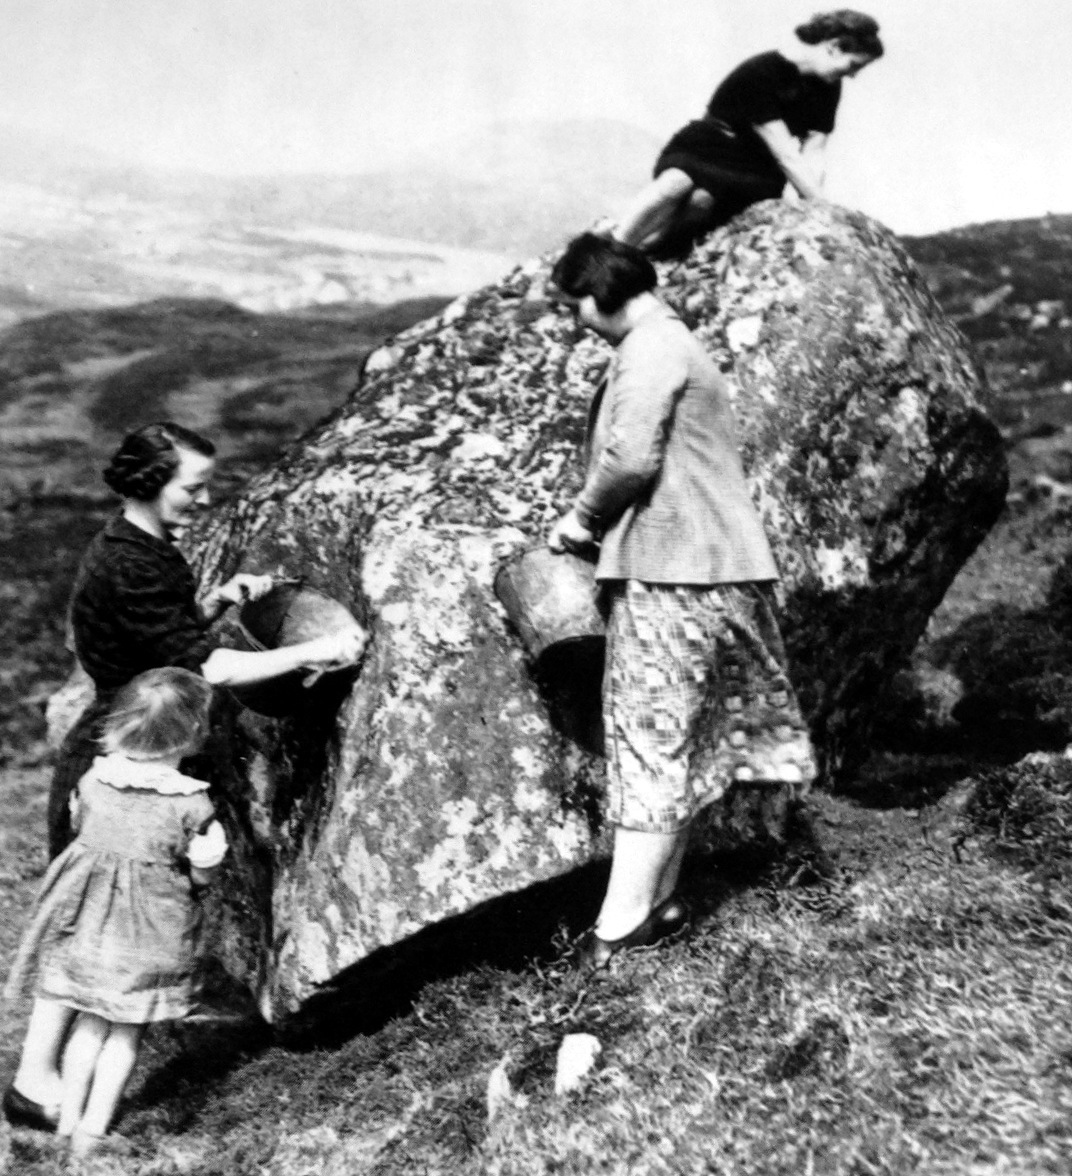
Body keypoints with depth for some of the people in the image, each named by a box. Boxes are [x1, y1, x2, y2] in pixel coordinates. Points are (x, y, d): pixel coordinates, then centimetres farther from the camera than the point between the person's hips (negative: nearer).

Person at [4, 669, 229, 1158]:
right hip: (149, 928, -4)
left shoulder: (94, 779, -6)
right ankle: (93, 1131, 16)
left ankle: (67, 1121, 26)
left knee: (90, 1022, 18)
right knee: (127, 1032, 12)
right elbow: (201, 875, -7)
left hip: (89, 917, 4)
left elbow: (80, 827, 10)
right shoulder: (192, 803, -17)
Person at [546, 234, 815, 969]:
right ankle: (657, 900, 21)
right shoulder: (672, 344, 22)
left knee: (650, 744, -6)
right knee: (682, 742, 12)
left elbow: (631, 459, -21)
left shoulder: (651, 350, -10)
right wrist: (597, 523, 13)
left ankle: (624, 923, 1)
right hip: (710, 571, 10)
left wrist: (581, 518, -5)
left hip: (668, 576, -10)